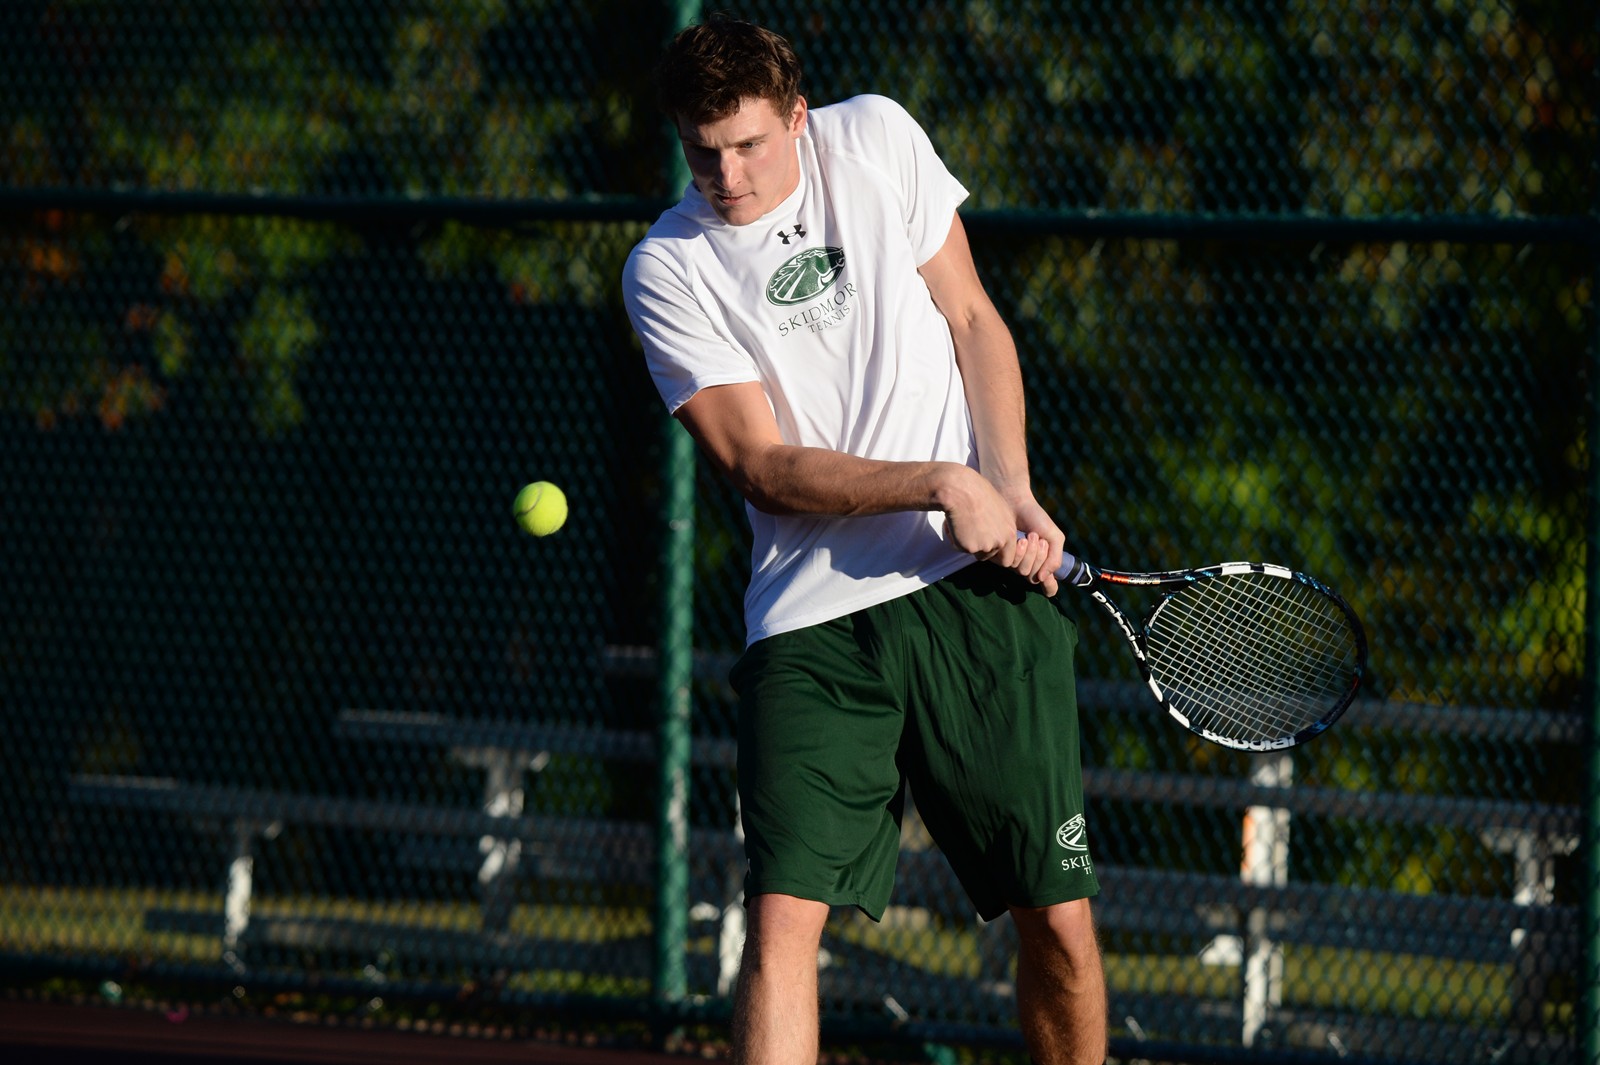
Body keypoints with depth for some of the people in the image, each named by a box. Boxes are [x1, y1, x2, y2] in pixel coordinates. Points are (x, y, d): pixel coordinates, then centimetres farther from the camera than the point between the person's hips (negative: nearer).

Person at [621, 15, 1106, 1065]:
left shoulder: (877, 140, 4)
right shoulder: (668, 271, -3)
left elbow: (973, 322, 10)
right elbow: (763, 464, -8)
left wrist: (1013, 493, -4)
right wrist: (943, 485, -20)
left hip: (983, 584, 2)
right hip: (813, 617, -2)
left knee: (1059, 919, 1)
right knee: (782, 920, -15)